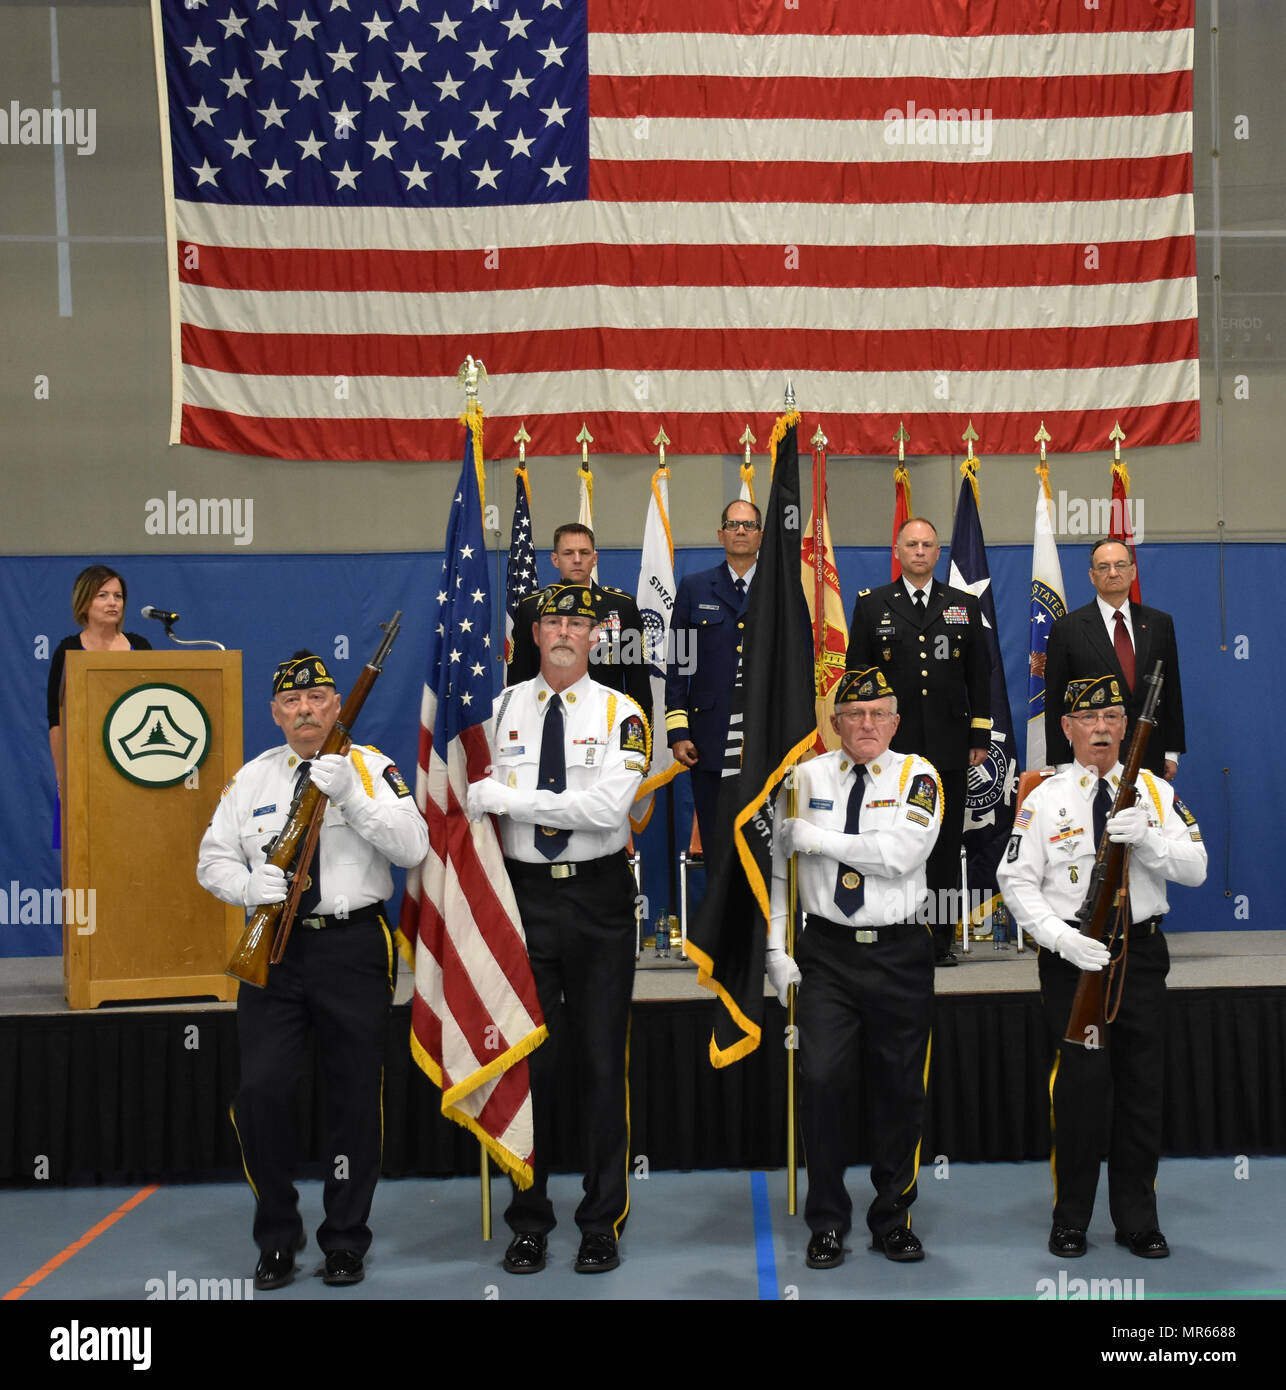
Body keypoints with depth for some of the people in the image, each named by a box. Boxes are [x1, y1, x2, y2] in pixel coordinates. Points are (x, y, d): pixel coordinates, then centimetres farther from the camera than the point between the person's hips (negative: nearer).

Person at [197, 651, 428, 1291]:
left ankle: (346, 1240, 22)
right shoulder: (252, 778, 10)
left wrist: (351, 793, -23)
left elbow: (412, 847, -12)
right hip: (273, 949, 2)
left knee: (355, 1095, 5)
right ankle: (277, 1238, 17)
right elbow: (213, 859, 11)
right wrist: (250, 885, -10)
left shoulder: (370, 766, 0)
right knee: (261, 1088, -5)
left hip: (354, 949, -2)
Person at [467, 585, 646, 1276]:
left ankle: (603, 1223, 17)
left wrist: (506, 798, -17)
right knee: (526, 1059, 6)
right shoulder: (502, 708, 6)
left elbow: (607, 807, -16)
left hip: (599, 897, -2)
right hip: (523, 895, 2)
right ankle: (528, 1221, 20)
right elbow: (478, 799, 9)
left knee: (601, 1061, 4)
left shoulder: (621, 714, -2)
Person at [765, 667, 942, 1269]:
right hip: (826, 953, 1)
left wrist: (815, 837, -14)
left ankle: (893, 1219, 25)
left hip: (900, 954, 0)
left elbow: (900, 854, -17)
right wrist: (776, 948, 1)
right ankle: (827, 1223, 8)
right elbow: (779, 865, 7)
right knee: (820, 1079, -8)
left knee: (899, 1089, 7)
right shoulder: (806, 778, 5)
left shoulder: (917, 776, -1)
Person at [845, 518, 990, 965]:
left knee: (946, 843, 4)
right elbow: (857, 675, 5)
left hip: (949, 746, 1)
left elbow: (980, 673, 11)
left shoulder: (964, 605, 11)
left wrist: (981, 736, 5)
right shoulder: (872, 605, 7)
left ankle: (942, 940, 12)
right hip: (891, 746, -1)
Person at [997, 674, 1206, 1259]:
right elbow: (1017, 881, -4)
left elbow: (1196, 869, -1)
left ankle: (1137, 1221, 21)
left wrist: (1147, 837, -20)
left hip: (1142, 953, 3)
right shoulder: (1044, 797, 1)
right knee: (1080, 1084, -5)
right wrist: (1062, 937, -17)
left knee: (1141, 1085, 7)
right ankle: (1070, 1221, 11)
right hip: (1072, 954, -2)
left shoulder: (1156, 791, 7)